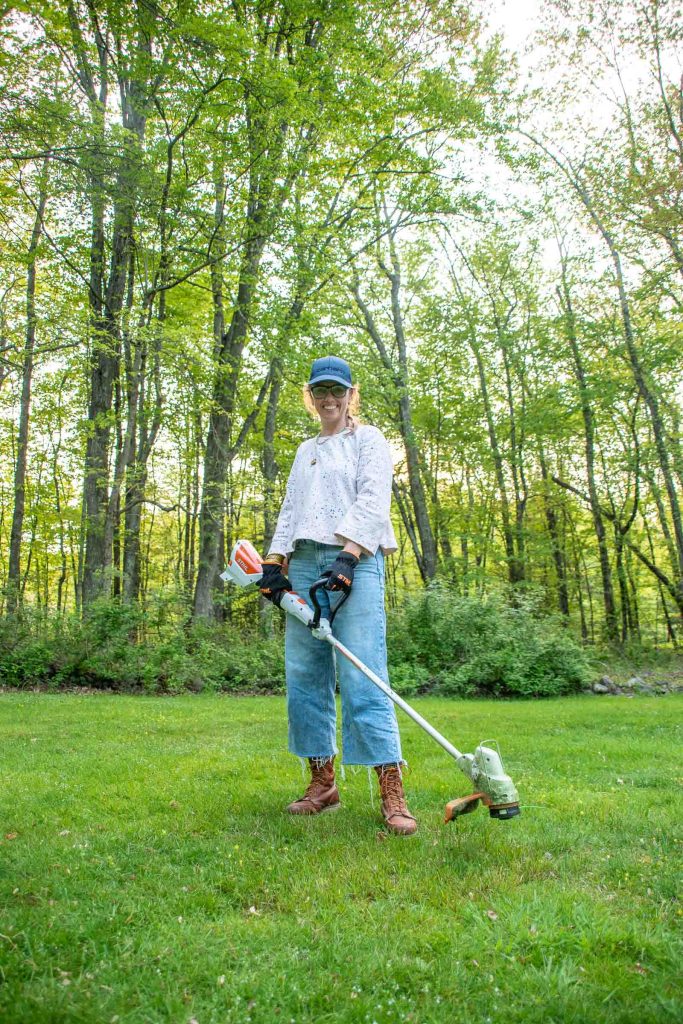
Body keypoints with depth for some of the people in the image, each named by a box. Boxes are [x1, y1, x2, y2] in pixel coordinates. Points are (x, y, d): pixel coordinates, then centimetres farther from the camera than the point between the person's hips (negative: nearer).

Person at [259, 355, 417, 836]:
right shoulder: (305, 450, 27)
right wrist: (274, 561, 6)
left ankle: (393, 795, -11)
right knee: (304, 675, 1)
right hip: (304, 562, 6)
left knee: (362, 677, -14)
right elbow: (289, 508, 21)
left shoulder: (368, 439, 10)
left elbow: (373, 500, -5)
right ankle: (323, 783, 11)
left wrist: (349, 555, -19)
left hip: (355, 560, -6)